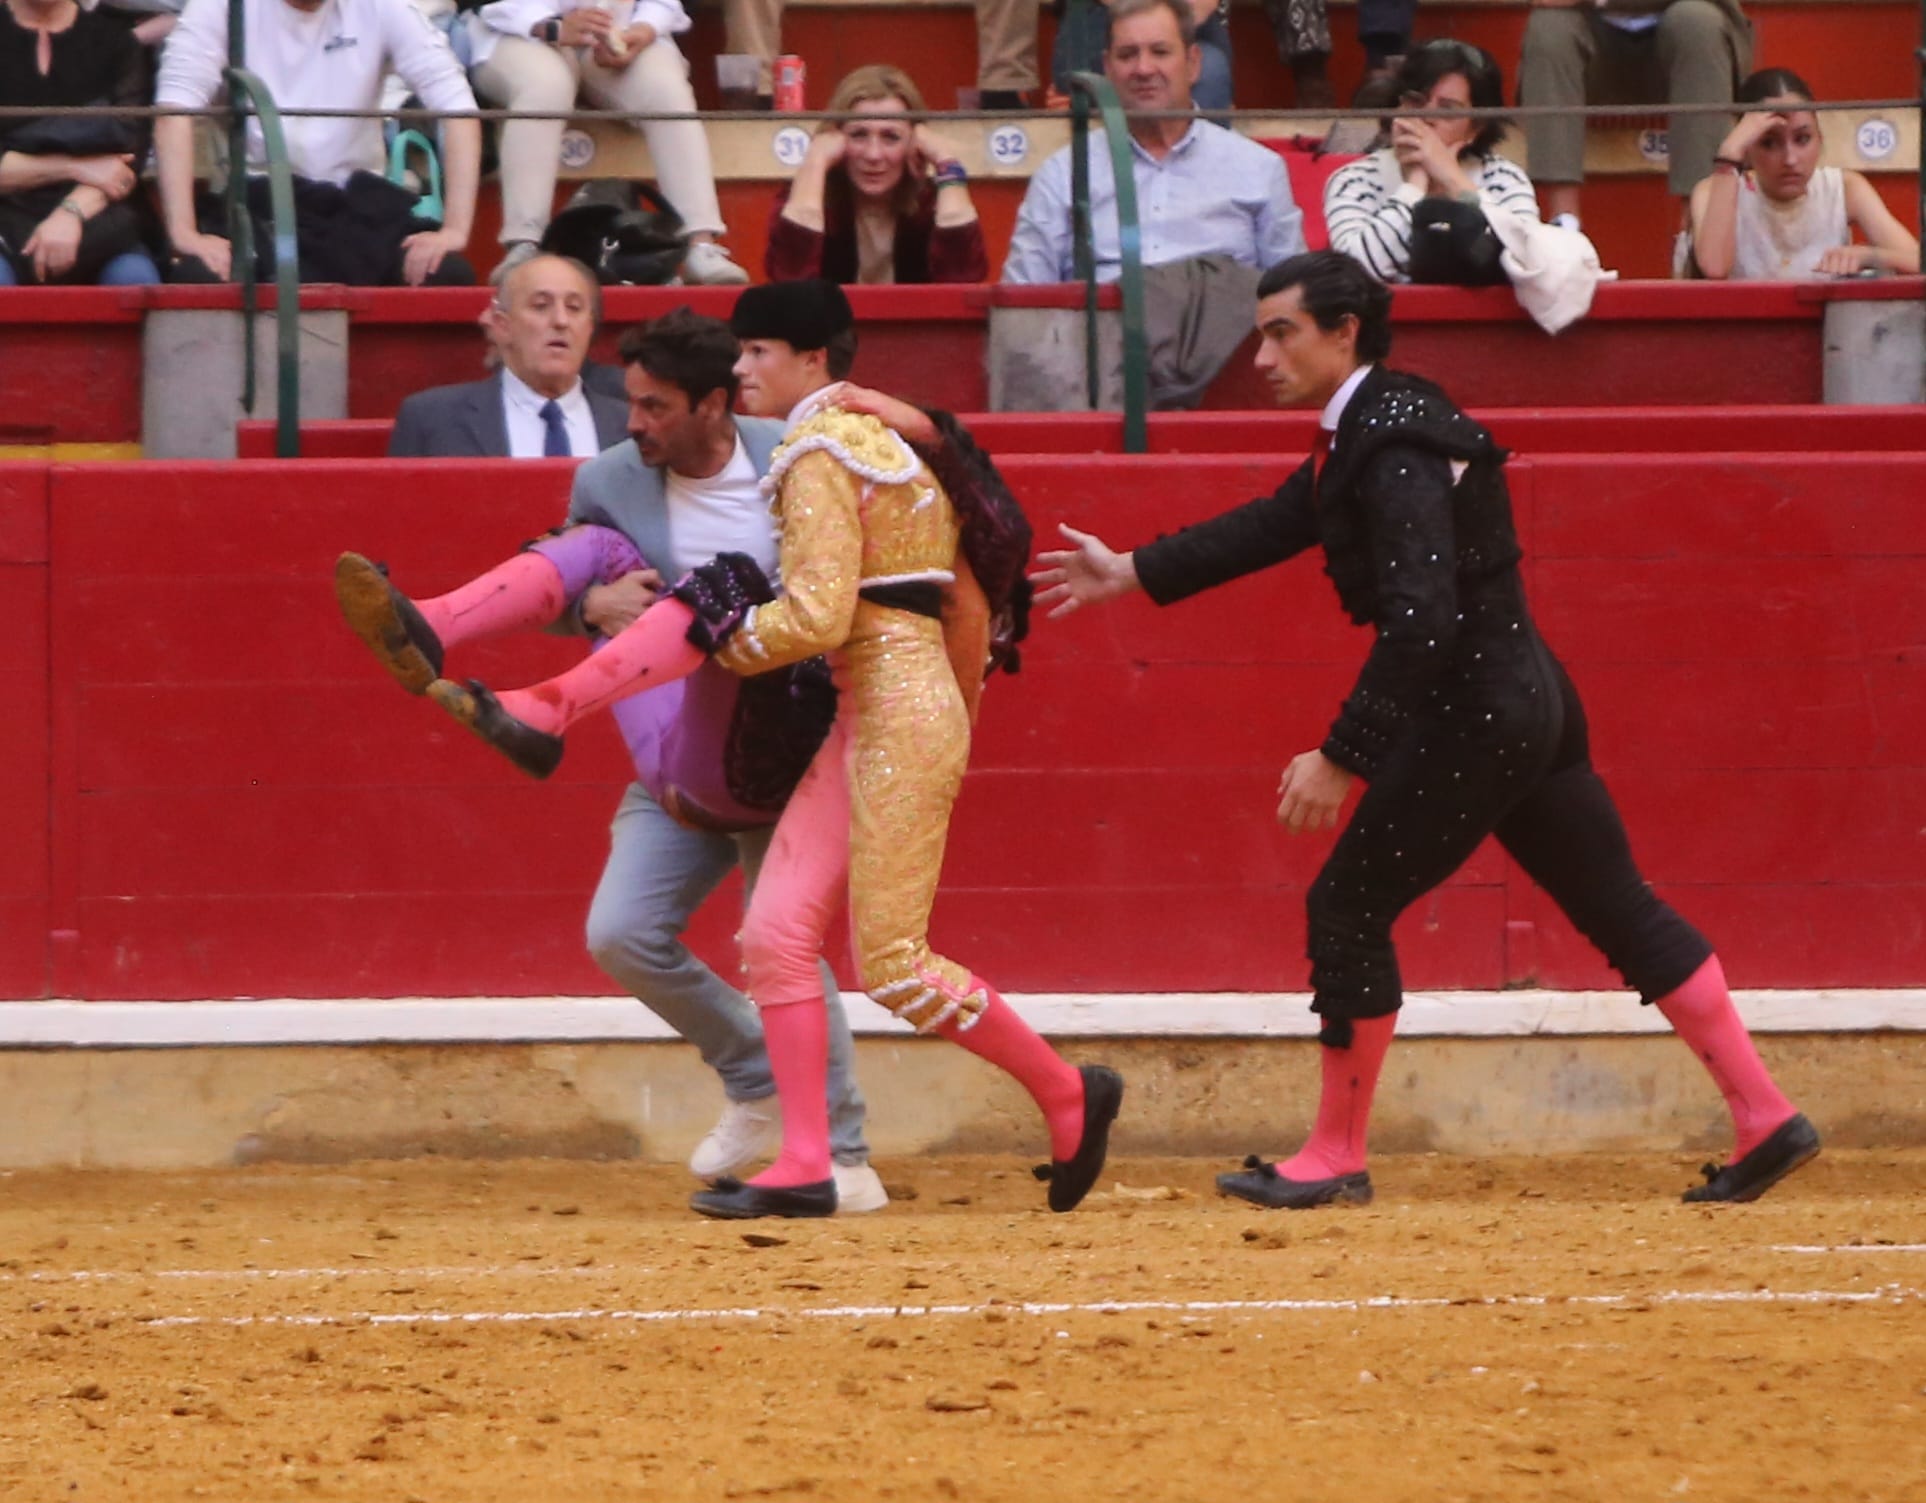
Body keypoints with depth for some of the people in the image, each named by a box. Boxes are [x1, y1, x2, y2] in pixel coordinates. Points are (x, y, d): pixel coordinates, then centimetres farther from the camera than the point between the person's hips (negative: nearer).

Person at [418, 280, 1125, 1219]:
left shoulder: (820, 455, -11)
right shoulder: (896, 445, 18)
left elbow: (818, 615, -20)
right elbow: (966, 606, 22)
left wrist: (713, 642, -7)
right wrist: (957, 721, 29)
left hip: (898, 715, -10)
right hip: (864, 721, 10)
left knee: (892, 966, -8)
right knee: (776, 932, 1)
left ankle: (1067, 1095, 4)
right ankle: (803, 1168, -4)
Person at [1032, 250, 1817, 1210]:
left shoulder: (1398, 451, -19)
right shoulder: (1368, 431, 11)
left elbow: (1420, 623, -27)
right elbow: (1275, 526, 23)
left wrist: (1342, 758, -27)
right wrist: (1131, 575, 25)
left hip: (1473, 721, -10)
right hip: (1528, 700, 10)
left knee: (1348, 907, -1)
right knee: (1618, 908, 11)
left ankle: (1336, 1159, 8)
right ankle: (1765, 1120, 10)